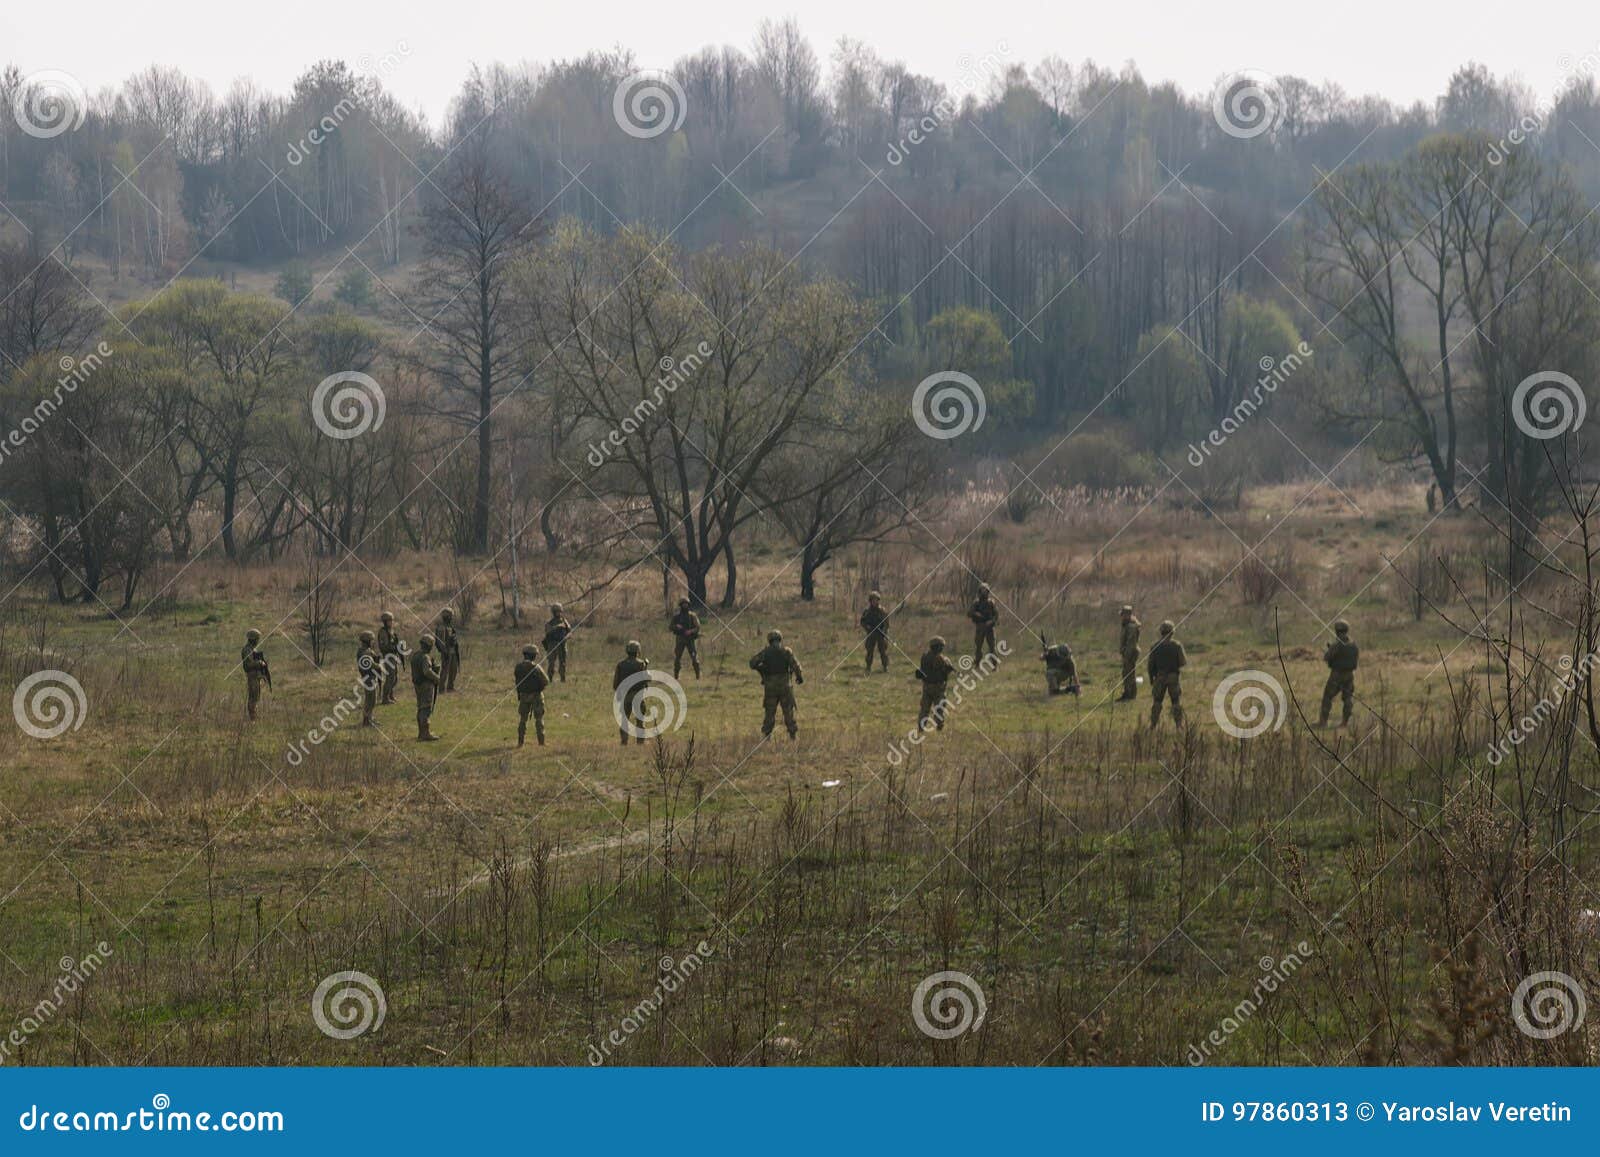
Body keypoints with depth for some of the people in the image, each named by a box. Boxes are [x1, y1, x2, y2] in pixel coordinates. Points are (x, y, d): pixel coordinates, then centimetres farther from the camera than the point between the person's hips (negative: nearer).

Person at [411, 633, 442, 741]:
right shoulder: (425, 657, -21)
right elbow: (427, 671, -33)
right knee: (426, 710, -8)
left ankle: (421, 732, 22)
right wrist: (437, 678, -19)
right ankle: (426, 734, -11)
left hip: (418, 685, 10)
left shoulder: (415, 654, 9)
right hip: (426, 685, -10)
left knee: (421, 708, 16)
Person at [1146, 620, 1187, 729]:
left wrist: (1151, 678, 8)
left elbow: (1150, 664, -2)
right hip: (1174, 677, -1)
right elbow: (1183, 662, -7)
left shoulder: (1155, 646, -3)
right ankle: (1179, 725, 2)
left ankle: (1153, 726, 8)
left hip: (1159, 677, 1)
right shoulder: (1176, 645, -8)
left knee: (1157, 702, 9)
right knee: (1176, 702, 6)